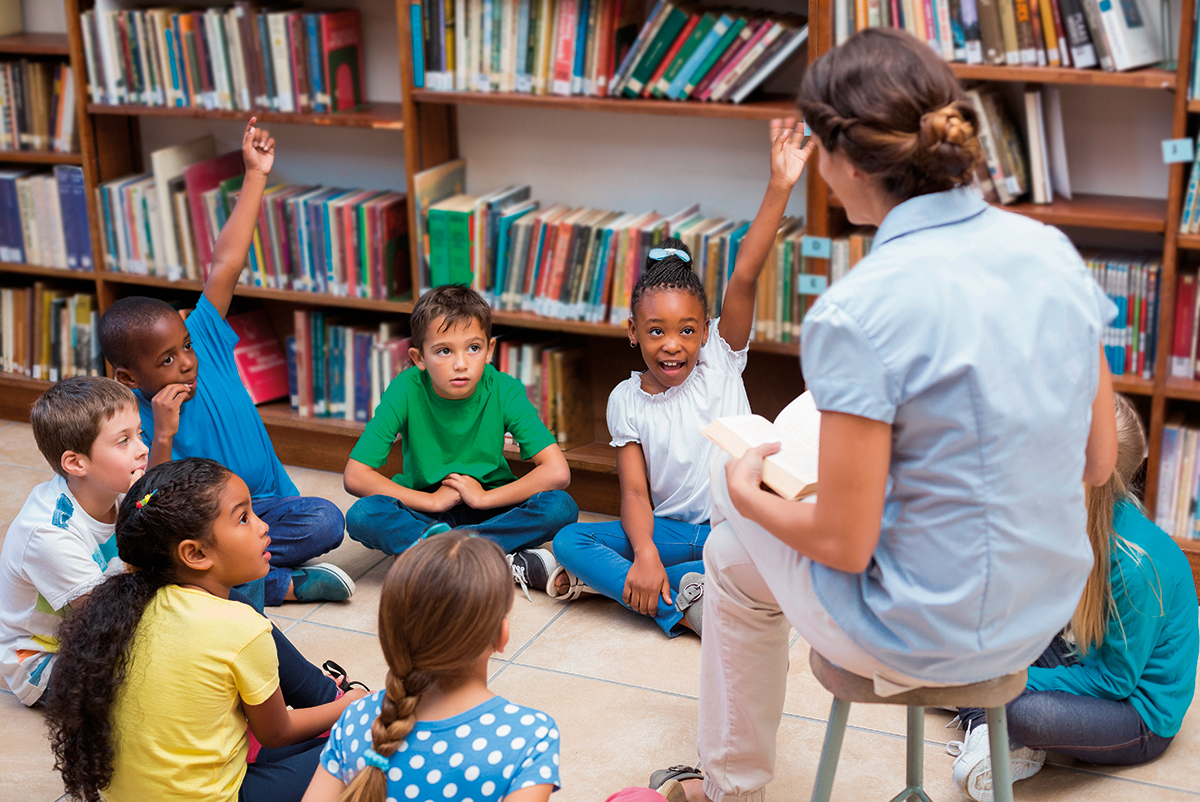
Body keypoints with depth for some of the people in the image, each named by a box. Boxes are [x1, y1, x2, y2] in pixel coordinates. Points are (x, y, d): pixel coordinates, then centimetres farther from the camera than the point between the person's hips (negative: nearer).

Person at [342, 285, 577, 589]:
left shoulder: (504, 391, -16)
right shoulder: (406, 391, -16)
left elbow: (557, 472, -22)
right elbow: (355, 475, -18)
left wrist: (483, 497, -21)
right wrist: (433, 500, -19)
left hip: (488, 508, 0)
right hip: (423, 510, 0)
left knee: (561, 507, -27)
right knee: (362, 516, -30)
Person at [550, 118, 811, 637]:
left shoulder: (721, 358, -5)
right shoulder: (626, 401, -2)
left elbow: (746, 275, -19)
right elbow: (635, 492, -8)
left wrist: (779, 188, -32)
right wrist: (644, 554, -28)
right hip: (666, 529, 1)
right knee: (569, 541, -20)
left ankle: (609, 579, -22)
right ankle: (681, 608, -30)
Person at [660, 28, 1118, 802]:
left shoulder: (858, 315, -27)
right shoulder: (1053, 251, -5)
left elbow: (844, 545, -20)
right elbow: (1099, 461, 3)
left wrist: (750, 495, -1)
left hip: (923, 640, -7)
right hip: (1049, 611, 7)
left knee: (735, 558, 23)